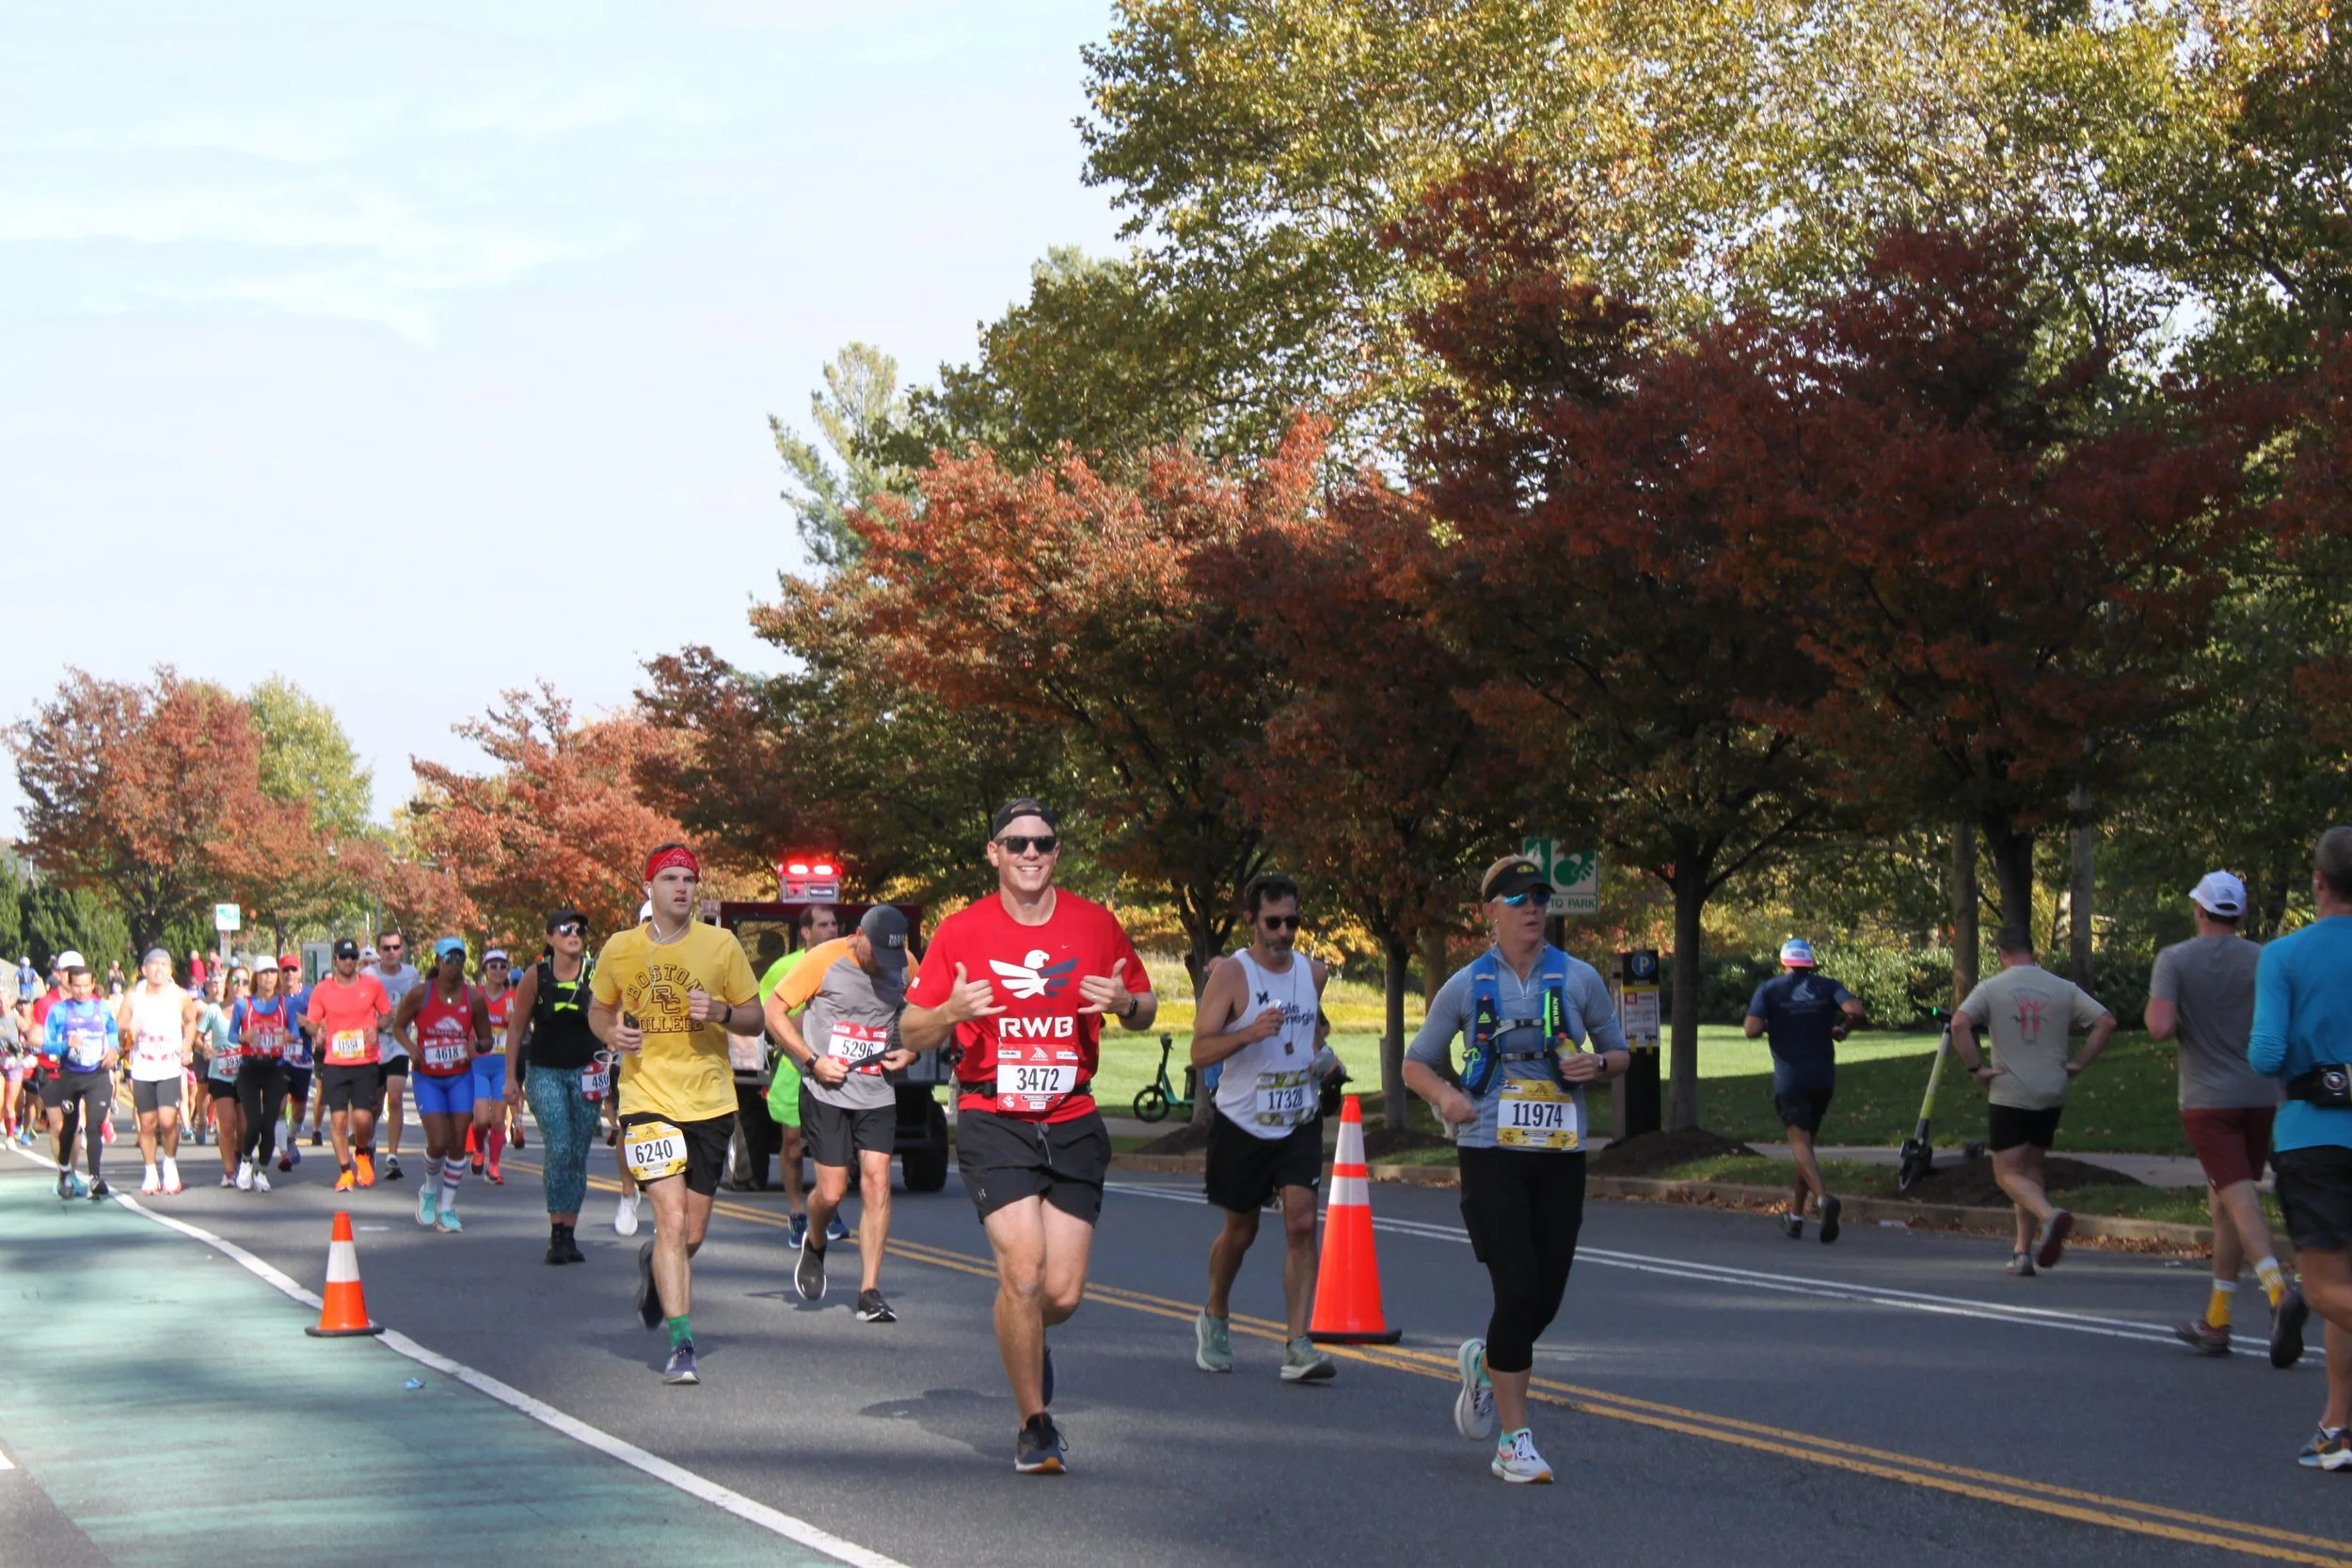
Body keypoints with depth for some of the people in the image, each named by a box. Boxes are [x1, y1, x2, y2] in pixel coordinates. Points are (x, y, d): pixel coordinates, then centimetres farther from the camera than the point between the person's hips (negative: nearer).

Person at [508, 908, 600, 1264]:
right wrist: (511, 1077, 2)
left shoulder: (597, 975, -2)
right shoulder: (535, 976, -4)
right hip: (545, 1072, -2)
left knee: (578, 1155, 5)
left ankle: (569, 1235, 13)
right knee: (558, 1148, -16)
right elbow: (517, 1027, 3)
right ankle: (557, 1232, -9)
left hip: (586, 1072, 2)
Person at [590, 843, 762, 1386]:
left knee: (693, 1234, 10)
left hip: (710, 1102, 2)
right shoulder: (620, 949, 2)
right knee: (672, 1220, -16)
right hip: (647, 1101, -2)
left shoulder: (721, 945, 0)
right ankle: (681, 1346, -12)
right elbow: (598, 1010, 16)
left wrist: (722, 1012, -15)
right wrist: (612, 1033, -6)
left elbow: (755, 1015, 6)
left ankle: (654, 1266, 46)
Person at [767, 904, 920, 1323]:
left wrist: (910, 1052, -2)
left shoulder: (906, 967, 2)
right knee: (832, 1192, -4)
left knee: (877, 1182, -9)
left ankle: (870, 1292, -5)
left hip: (877, 1095, 3)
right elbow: (774, 1010, -5)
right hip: (826, 1091, -3)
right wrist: (812, 1060, -12)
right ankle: (814, 1245, 31)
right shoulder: (826, 960, -10)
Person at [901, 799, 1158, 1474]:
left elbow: (1145, 1010, 15)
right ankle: (1035, 1427, 2)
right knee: (1023, 1272, -16)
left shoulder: (1096, 924, 5)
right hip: (992, 1122, -2)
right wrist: (951, 1012, -20)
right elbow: (911, 1033, 2)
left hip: (1073, 1123, 2)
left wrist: (1125, 1004, -9)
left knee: (1063, 1292, -2)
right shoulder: (961, 931, -1)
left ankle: (1024, 1339, 36)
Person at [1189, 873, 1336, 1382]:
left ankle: (1298, 1346, -15)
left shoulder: (1312, 973, 6)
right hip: (1241, 1124, -3)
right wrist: (1249, 1034, -32)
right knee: (1240, 1231, 11)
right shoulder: (1231, 975, -10)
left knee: (1302, 1224, -13)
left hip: (1299, 1123, 3)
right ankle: (1215, 1318, 38)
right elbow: (1200, 1051, -19)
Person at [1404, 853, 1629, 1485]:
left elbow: (1619, 1053, 15)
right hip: (1490, 1154, -3)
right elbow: (1416, 1063, 10)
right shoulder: (1466, 986, 3)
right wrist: (1446, 1095, -11)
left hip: (1561, 1156, 3)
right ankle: (1514, 1440, -3)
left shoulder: (1580, 979, 6)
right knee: (1517, 1290, -13)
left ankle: (1485, 1361, 39)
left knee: (1546, 1298, 4)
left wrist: (1596, 1064, -8)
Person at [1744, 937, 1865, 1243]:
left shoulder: (1769, 989, 0)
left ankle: (1823, 1197, -38)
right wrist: (1841, 1029, 8)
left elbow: (1752, 1029, -13)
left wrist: (1762, 1025, 10)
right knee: (1806, 1141, 17)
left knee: (1800, 1142, -11)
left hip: (1789, 1078, -3)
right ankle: (1795, 1216, 20)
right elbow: (1855, 1010, -12)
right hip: (1823, 1077, 3)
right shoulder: (1826, 986, 6)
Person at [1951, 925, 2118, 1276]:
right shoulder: (2063, 989, 4)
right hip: (2051, 1096, 4)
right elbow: (2106, 1021, -3)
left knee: (2008, 1174, 1)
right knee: (2030, 1168, 16)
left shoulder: (1990, 989, -3)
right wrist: (2077, 1064, 3)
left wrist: (1976, 1068, -10)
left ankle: (2051, 1215, -27)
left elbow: (1959, 1023, -18)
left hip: (2009, 1096, -4)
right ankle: (2023, 1251, 15)